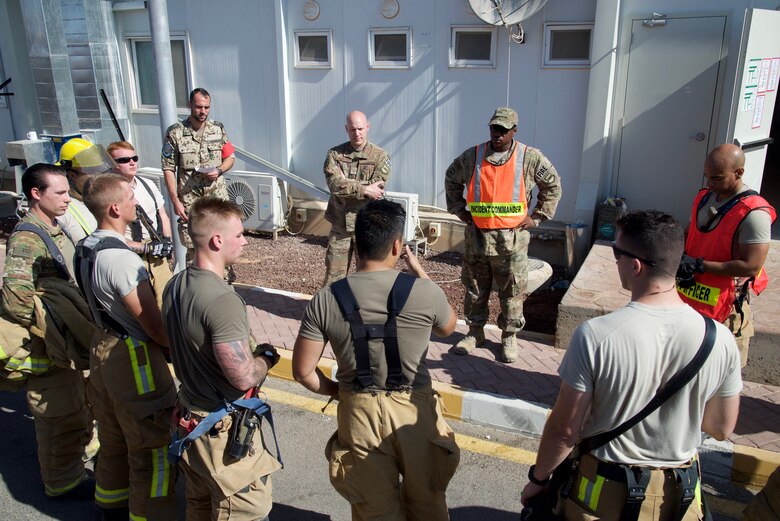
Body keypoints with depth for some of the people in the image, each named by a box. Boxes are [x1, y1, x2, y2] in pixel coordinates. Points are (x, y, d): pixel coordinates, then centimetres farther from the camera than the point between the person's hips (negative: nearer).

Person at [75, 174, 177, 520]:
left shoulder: (85, 249, 3)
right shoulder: (123, 259, -26)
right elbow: (154, 327, -22)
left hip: (102, 349, 10)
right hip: (135, 360, -10)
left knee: (113, 441, 26)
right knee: (151, 452, 4)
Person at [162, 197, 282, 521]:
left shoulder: (175, 286, 0)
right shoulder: (223, 300, -29)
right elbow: (244, 377, -28)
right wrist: (267, 357, -8)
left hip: (190, 413, 9)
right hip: (224, 428, -9)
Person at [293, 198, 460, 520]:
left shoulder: (326, 299, -11)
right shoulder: (423, 291, -15)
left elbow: (303, 371, -6)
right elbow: (448, 327, 8)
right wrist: (419, 271, 10)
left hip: (358, 412, 1)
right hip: (413, 410, -1)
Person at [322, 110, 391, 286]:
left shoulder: (380, 156, -3)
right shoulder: (334, 154, 0)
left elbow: (376, 193, -15)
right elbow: (335, 184, -16)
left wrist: (347, 189, -14)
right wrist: (364, 189, -22)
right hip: (340, 225, 1)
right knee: (334, 273, 9)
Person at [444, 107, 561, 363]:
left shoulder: (529, 157, -2)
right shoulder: (472, 156, 2)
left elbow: (552, 185, 9)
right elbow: (451, 179, 18)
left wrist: (536, 216, 3)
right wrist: (460, 211, 10)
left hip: (512, 238, -2)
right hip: (477, 236, 2)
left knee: (512, 291, 6)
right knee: (475, 288, 11)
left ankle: (509, 337, 22)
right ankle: (475, 332, 27)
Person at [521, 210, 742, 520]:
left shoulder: (594, 336, -26)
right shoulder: (720, 339, -16)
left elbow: (564, 429, -17)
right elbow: (722, 429, -1)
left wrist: (538, 478, -1)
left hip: (602, 494, -3)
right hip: (677, 495, 3)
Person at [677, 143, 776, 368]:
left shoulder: (754, 214, -20)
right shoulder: (704, 197, 4)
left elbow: (750, 266, -23)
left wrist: (699, 265, -24)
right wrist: (681, 257, -3)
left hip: (725, 305, -7)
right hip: (689, 298, 7)